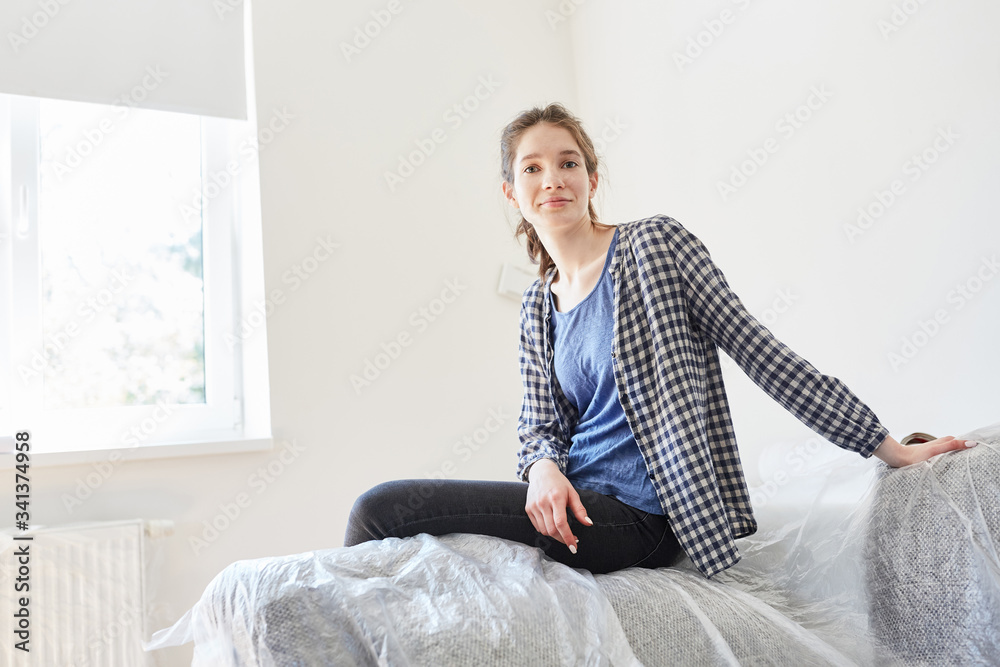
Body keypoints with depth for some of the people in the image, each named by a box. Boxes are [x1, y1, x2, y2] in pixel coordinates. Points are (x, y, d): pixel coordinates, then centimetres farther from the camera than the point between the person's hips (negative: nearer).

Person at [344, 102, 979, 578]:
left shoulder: (654, 242, -6)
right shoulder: (537, 306, 12)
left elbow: (758, 349, -7)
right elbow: (540, 425, 11)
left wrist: (892, 449, -5)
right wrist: (543, 468, -13)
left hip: (637, 519, -6)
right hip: (574, 505, 6)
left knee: (381, 508, -17)